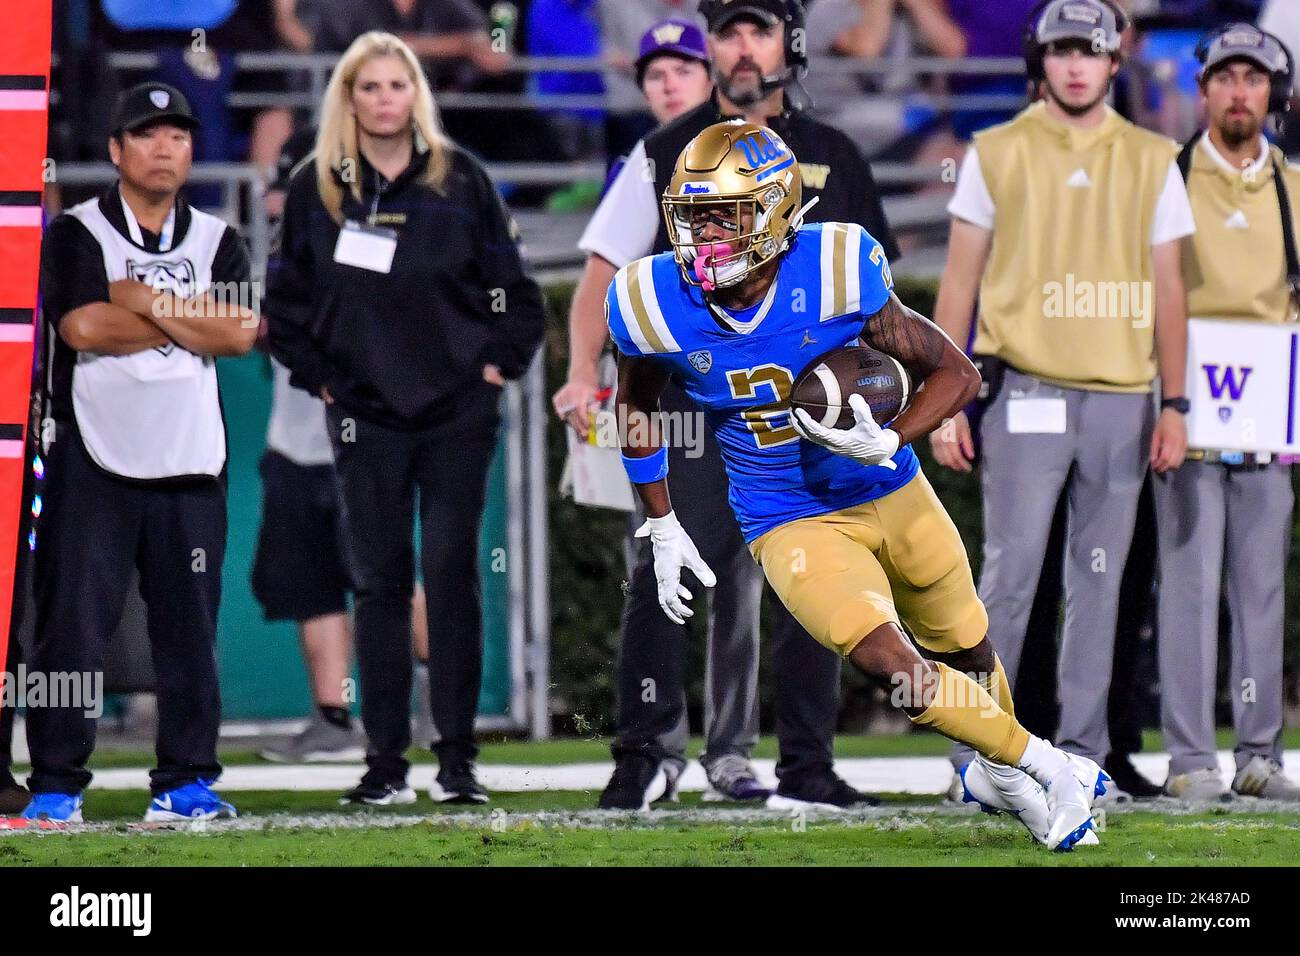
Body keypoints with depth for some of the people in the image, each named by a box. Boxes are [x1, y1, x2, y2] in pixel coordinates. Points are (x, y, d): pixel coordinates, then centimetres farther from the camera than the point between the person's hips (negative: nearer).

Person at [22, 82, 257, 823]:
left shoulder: (219, 243, 13)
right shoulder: (78, 234, 3)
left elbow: (242, 334, -4)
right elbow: (85, 327, -14)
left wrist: (144, 301, -7)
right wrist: (193, 320, -6)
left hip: (190, 466, 3)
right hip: (94, 461, -3)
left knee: (190, 628, 3)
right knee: (74, 624, -5)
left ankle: (186, 781, 11)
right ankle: (56, 783, -1)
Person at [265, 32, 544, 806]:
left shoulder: (461, 179, 1)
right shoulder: (315, 189, 4)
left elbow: (514, 287, 6)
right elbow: (285, 301, 11)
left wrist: (498, 364, -2)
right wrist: (317, 377, 3)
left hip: (459, 412, -1)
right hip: (365, 416, 1)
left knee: (452, 574, -5)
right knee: (380, 582, 3)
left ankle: (459, 756, -2)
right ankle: (386, 762, 6)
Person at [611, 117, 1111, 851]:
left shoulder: (835, 277, -24)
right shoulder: (659, 308, -18)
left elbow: (957, 373, -14)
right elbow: (637, 406, 5)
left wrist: (889, 443, -31)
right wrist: (662, 529, 5)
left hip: (893, 495, 0)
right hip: (794, 528, 0)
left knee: (966, 654, 21)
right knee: (889, 666, -21)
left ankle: (997, 772, 53)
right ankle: (1042, 765, 1)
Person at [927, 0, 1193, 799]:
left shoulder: (1151, 162, 10)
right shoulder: (997, 154, 5)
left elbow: (1168, 288, 11)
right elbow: (960, 281, 6)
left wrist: (1174, 405, 4)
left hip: (1122, 400, 2)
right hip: (1027, 394, -2)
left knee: (1100, 583, 5)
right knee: (1010, 575, -7)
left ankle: (1084, 755, 10)